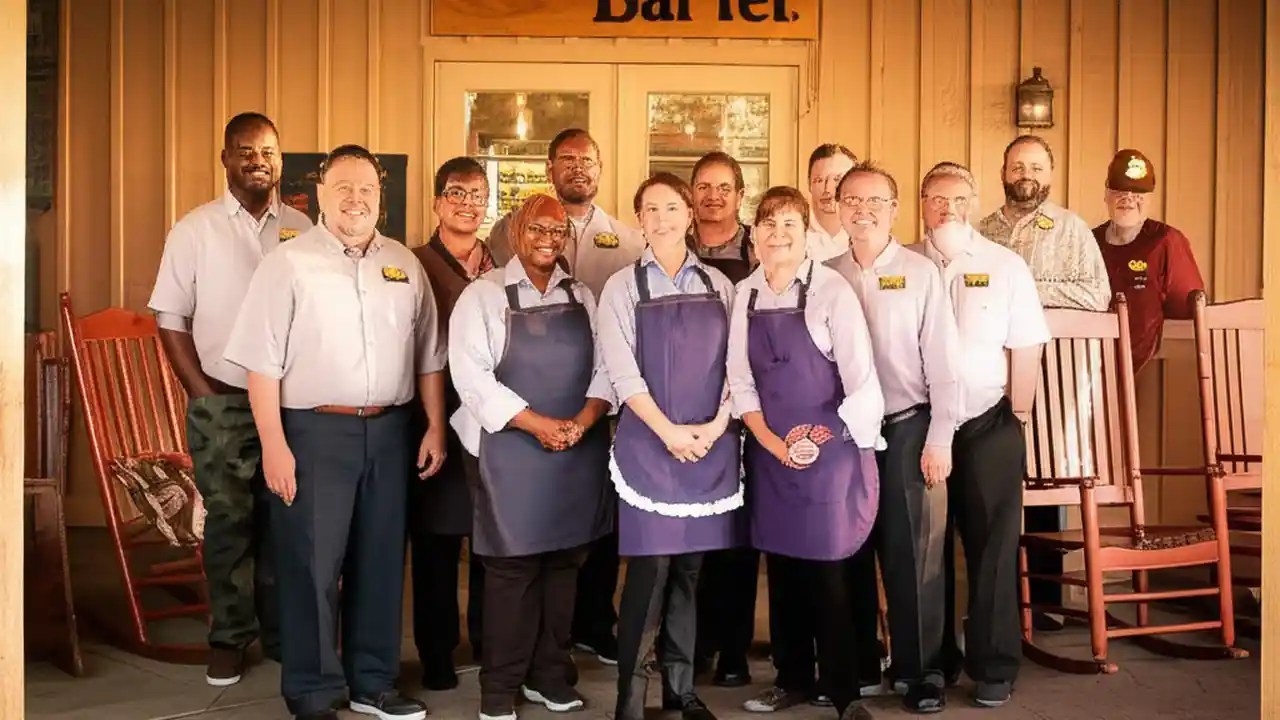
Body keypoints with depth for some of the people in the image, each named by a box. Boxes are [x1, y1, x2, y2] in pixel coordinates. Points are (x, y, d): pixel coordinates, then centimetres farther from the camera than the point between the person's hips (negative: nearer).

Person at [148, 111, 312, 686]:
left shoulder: (301, 229, 6)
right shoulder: (195, 229, 0)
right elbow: (171, 318, 1)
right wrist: (201, 390, -5)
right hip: (222, 401, -2)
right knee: (228, 519, 3)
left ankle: (280, 631, 21)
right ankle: (228, 637, 16)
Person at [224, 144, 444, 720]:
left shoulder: (405, 265, 10)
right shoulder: (289, 262, -3)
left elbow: (429, 356, 13)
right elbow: (262, 363, -8)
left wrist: (435, 428, 8)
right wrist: (274, 445, -13)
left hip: (388, 432, 4)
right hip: (314, 432, -4)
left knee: (381, 561, 12)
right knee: (312, 565, 2)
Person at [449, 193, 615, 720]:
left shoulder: (582, 297, 12)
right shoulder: (484, 295, -2)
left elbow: (605, 368, 6)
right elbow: (471, 375, -12)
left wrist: (581, 422, -13)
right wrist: (540, 424, -18)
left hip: (580, 451, 4)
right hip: (512, 451, -4)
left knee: (563, 564, 10)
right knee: (512, 570, 0)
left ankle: (549, 675, 24)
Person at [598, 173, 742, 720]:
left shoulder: (718, 285, 10)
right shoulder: (623, 287, 2)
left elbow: (735, 363, 6)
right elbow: (622, 372, -7)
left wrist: (717, 424, -8)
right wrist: (669, 432, -14)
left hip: (710, 442, 3)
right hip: (650, 440, -3)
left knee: (690, 567, 8)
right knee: (651, 567, -5)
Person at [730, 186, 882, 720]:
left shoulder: (831, 290, -9)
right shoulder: (744, 294, 5)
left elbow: (860, 375, -11)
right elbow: (740, 377, 4)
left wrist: (828, 438, -11)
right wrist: (770, 441, -7)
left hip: (828, 445, -4)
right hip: (769, 447, 5)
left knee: (826, 568, -2)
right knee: (780, 564, 11)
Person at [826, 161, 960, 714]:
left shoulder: (921, 273, -1)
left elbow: (942, 361, -4)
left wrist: (939, 439, -8)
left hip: (906, 428, -2)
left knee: (911, 553, 2)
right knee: (849, 550, 10)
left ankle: (920, 672, 14)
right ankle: (855, 664, 24)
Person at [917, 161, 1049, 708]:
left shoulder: (1006, 266, 1)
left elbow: (1026, 351, 2)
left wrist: (1018, 419, -1)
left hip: (988, 425, -1)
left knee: (992, 545, 5)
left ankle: (994, 667, 17)